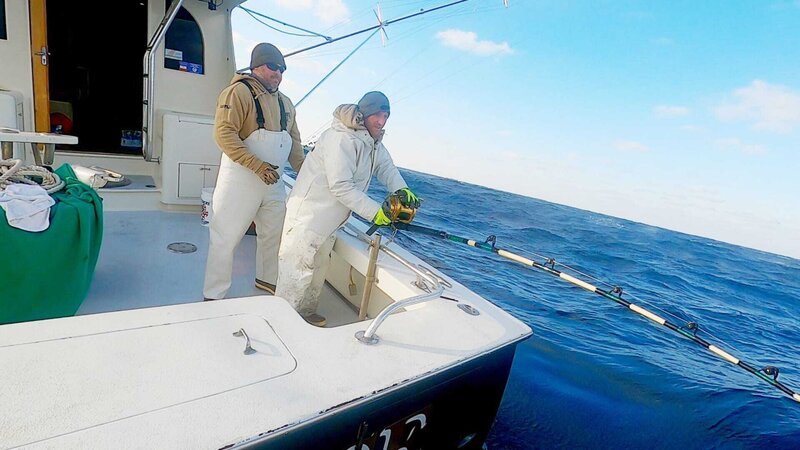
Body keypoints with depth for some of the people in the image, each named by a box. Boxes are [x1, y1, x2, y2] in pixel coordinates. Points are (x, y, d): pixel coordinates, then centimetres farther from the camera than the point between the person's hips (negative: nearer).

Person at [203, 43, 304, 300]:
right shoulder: (239, 92, -9)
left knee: (274, 233, 16)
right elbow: (224, 134, -19)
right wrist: (258, 166, -26)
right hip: (241, 178, -7)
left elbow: (294, 143, 16)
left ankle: (266, 279, 37)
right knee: (226, 237, 1)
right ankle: (213, 296, 15)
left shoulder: (285, 103, 13)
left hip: (274, 180, 7)